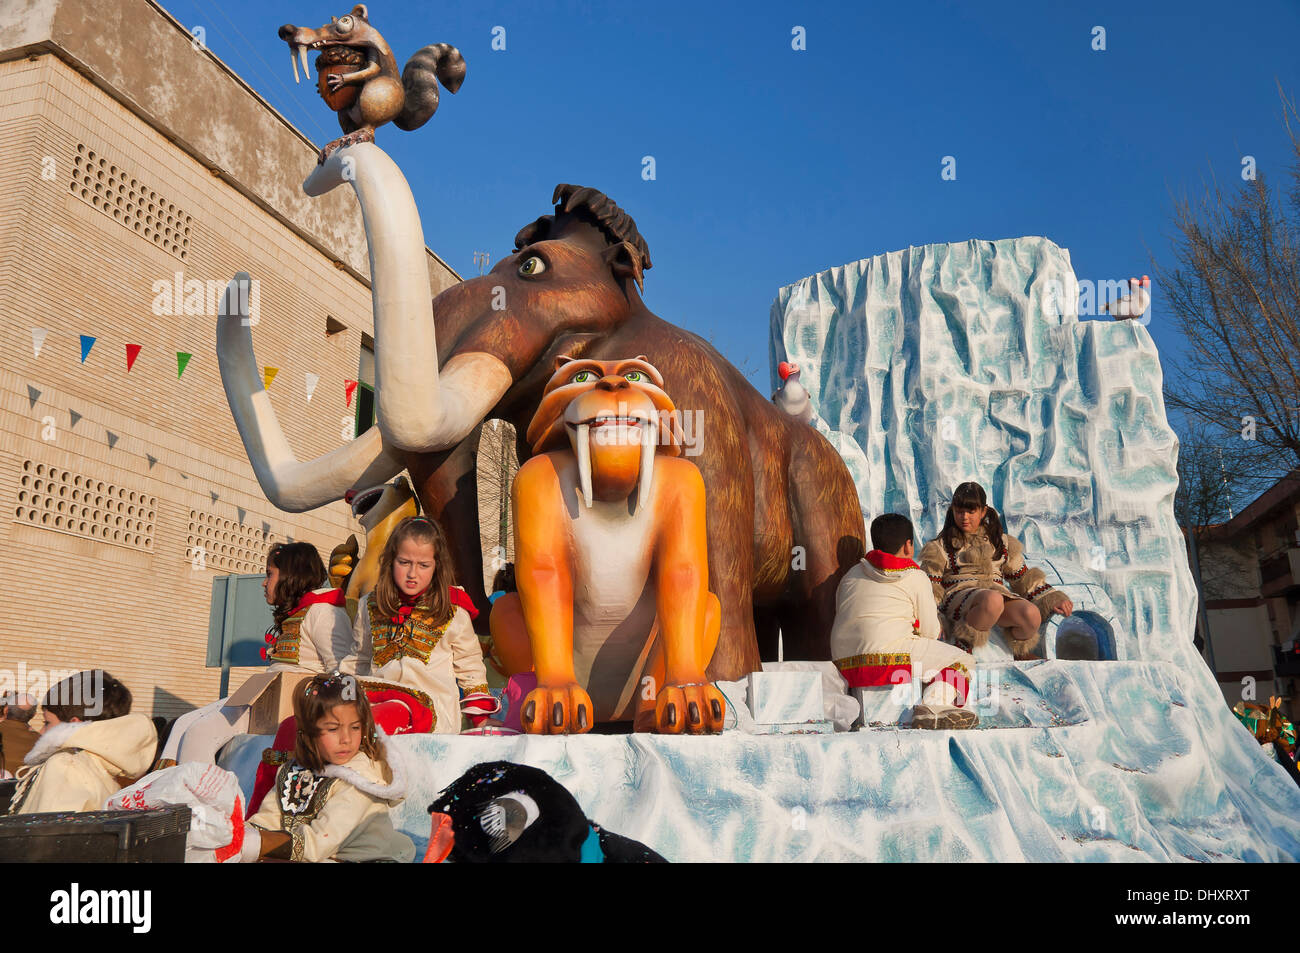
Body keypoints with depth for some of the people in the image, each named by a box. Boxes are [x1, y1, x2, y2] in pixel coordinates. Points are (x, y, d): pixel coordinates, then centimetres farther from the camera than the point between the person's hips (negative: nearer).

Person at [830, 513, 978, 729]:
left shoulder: (851, 575, 21)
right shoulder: (916, 577, 5)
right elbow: (931, 632, 6)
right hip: (888, 657, -7)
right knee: (962, 661, 6)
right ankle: (932, 704, -22)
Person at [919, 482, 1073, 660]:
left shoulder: (1000, 542, 20)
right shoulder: (942, 545, 10)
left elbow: (1023, 578, 25)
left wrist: (1053, 600, 15)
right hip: (959, 595, -4)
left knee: (1032, 616, -29)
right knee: (993, 600, -39)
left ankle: (1020, 652, 3)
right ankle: (962, 647, -22)